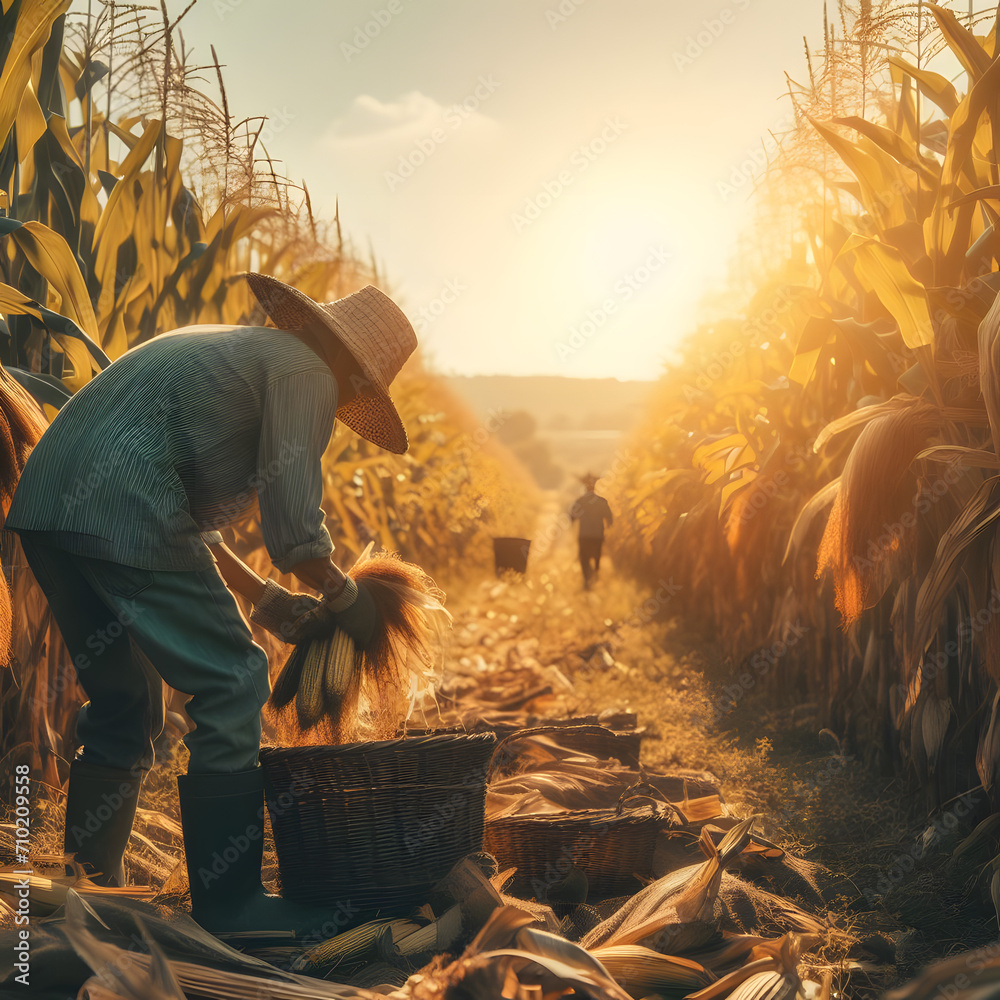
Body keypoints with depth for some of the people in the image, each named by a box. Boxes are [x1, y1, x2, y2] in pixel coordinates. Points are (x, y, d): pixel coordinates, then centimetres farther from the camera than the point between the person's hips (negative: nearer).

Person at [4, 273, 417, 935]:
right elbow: (293, 526, -7)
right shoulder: (306, 369, 1)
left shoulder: (235, 349, 29)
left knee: (125, 703, 20)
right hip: (121, 511, -10)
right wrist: (345, 595, 11)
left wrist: (262, 597, 31)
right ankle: (229, 903, 1)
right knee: (231, 683, -3)